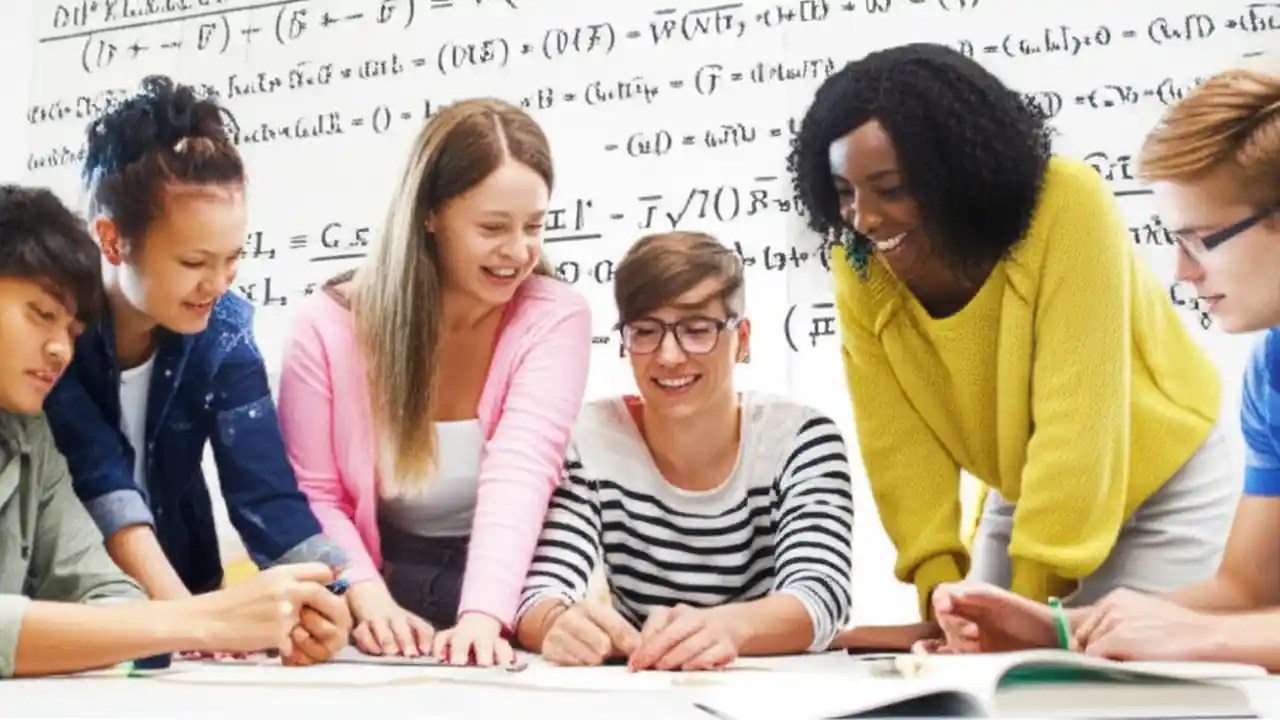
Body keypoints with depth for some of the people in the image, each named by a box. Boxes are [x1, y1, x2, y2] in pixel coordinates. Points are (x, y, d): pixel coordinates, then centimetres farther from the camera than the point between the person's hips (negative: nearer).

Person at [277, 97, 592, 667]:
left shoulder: (555, 319, -12)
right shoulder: (329, 327, -8)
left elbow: (519, 474, -24)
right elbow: (313, 496, -6)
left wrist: (483, 616, -38)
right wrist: (369, 601, -23)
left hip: (503, 597, -1)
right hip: (384, 586, 1)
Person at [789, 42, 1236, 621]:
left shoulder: (1068, 207, -30)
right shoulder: (861, 267, -16)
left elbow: (1077, 421, -31)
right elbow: (898, 441, -12)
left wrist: (1031, 597, -30)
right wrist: (939, 586, -20)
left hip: (1168, 484, -4)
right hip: (1021, 498, 4)